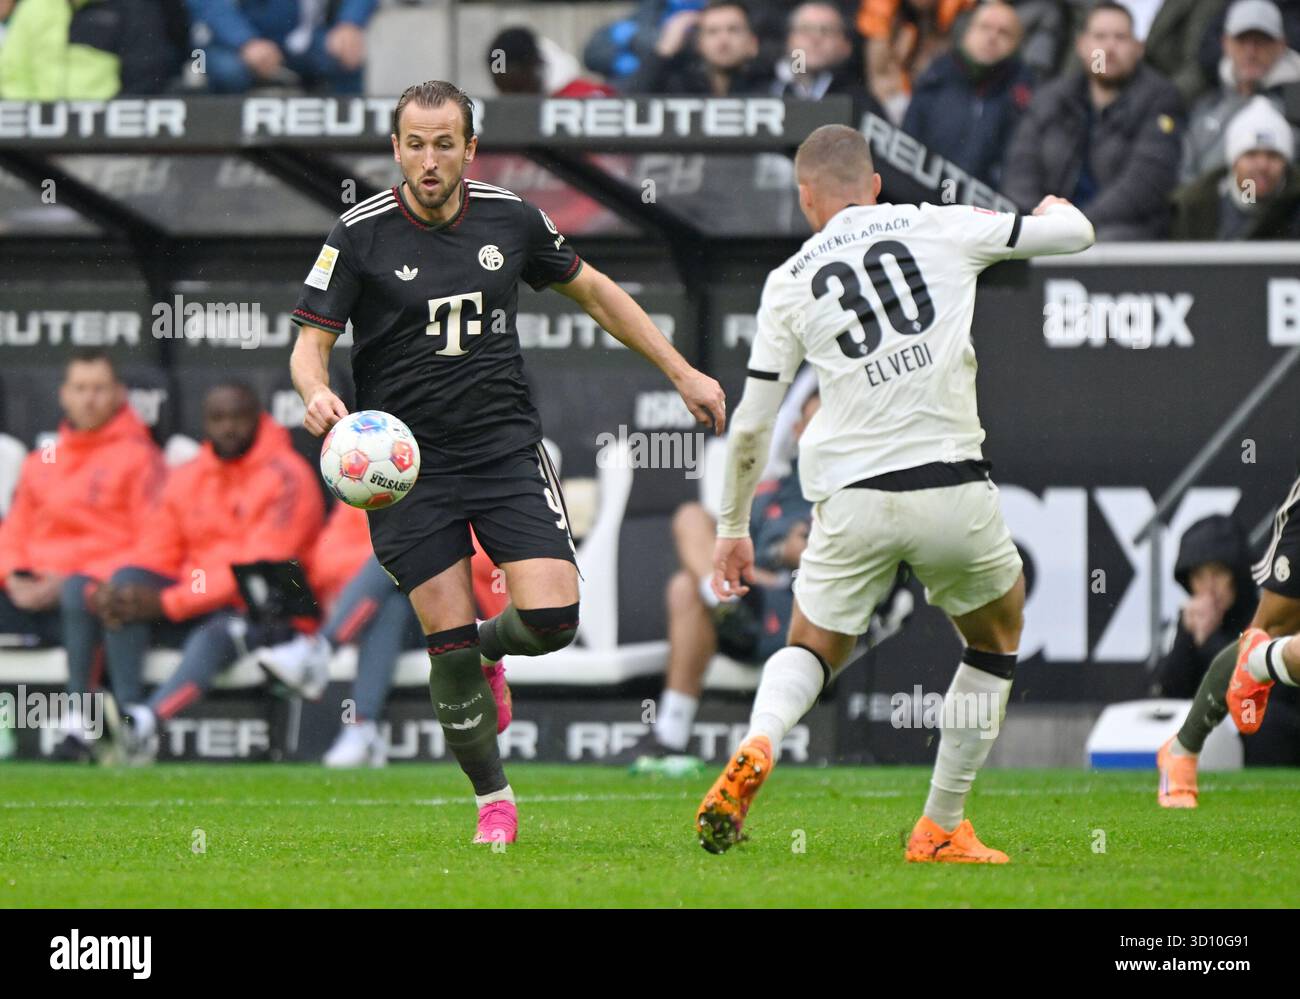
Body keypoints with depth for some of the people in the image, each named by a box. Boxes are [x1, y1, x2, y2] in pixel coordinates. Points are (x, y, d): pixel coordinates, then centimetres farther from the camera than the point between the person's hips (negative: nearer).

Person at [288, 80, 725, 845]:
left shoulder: (510, 219, 1)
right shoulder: (361, 236, -8)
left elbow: (592, 290, 16)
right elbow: (310, 344, -7)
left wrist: (681, 372, 17)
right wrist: (317, 394, -32)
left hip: (506, 445, 2)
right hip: (408, 460, -2)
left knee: (553, 619, -13)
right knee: (449, 640, -7)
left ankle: (489, 645, 23)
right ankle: (494, 799, 13)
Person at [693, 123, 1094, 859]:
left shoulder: (790, 282, 8)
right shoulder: (940, 229, 6)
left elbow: (751, 425, 9)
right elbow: (1075, 233, 14)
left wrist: (733, 528, 21)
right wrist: (1057, 206, 38)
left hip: (854, 500, 1)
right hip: (954, 489, -1)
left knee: (814, 649, 20)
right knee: (999, 640, 23)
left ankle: (757, 746, -14)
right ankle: (942, 827, 21)